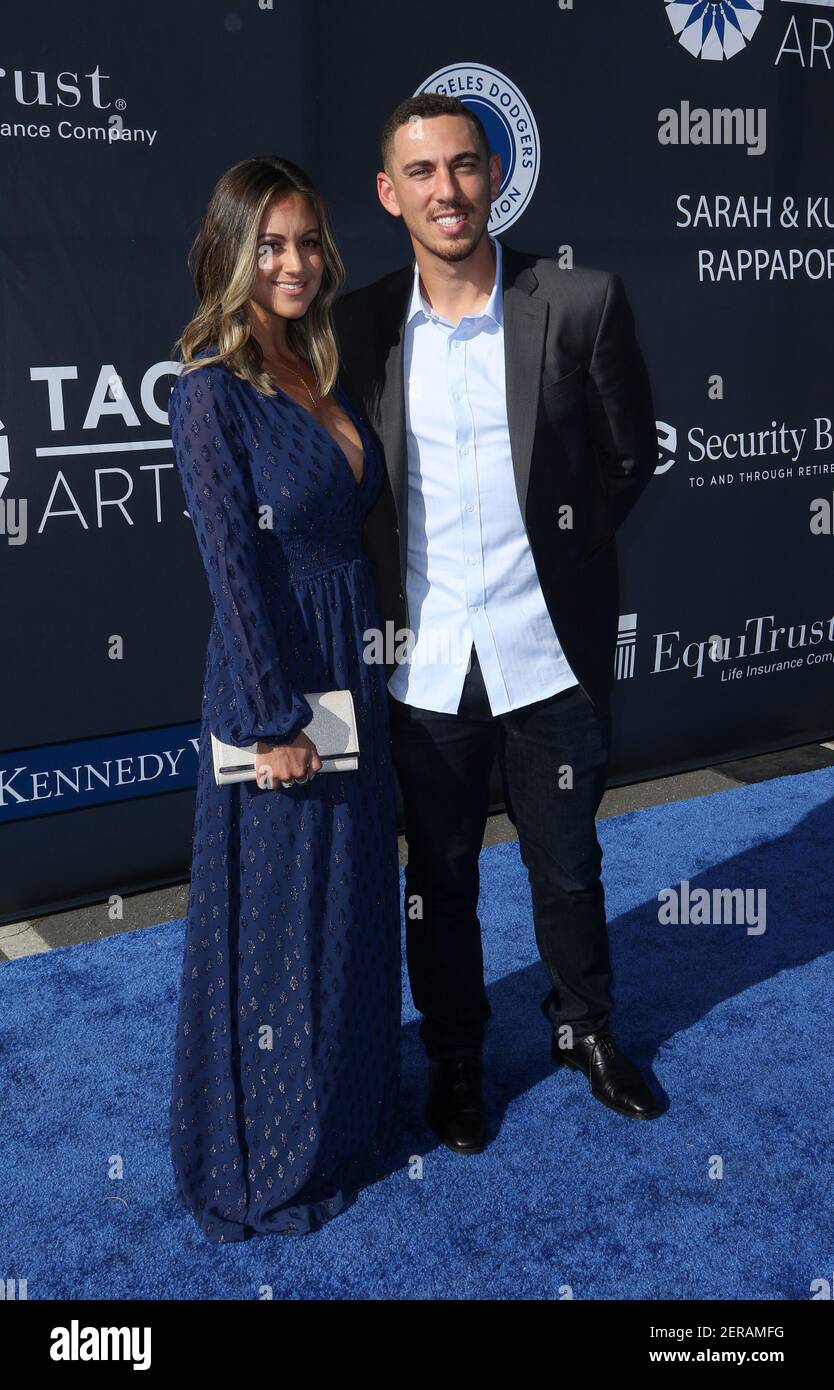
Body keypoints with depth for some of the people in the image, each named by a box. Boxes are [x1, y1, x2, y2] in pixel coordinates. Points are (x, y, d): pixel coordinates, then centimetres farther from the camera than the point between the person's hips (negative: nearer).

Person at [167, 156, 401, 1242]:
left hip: (356, 666, 8)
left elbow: (360, 523, 12)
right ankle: (270, 1158, 26)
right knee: (277, 919, 6)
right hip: (275, 677, -8)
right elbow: (233, 564, -17)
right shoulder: (213, 389, -13)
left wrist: (363, 681, 9)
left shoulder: (326, 372, 9)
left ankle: (352, 1108, 41)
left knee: (356, 901, 19)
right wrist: (275, 723, -17)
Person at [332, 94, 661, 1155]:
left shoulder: (582, 304, -7)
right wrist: (384, 598, 2)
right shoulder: (359, 326, -1)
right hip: (424, 659, 1)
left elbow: (631, 457, 3)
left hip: (551, 652, -1)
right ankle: (454, 1056, 38)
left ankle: (584, 1028, 42)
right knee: (440, 872, 16)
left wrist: (563, 549, 2)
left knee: (568, 866, 16)